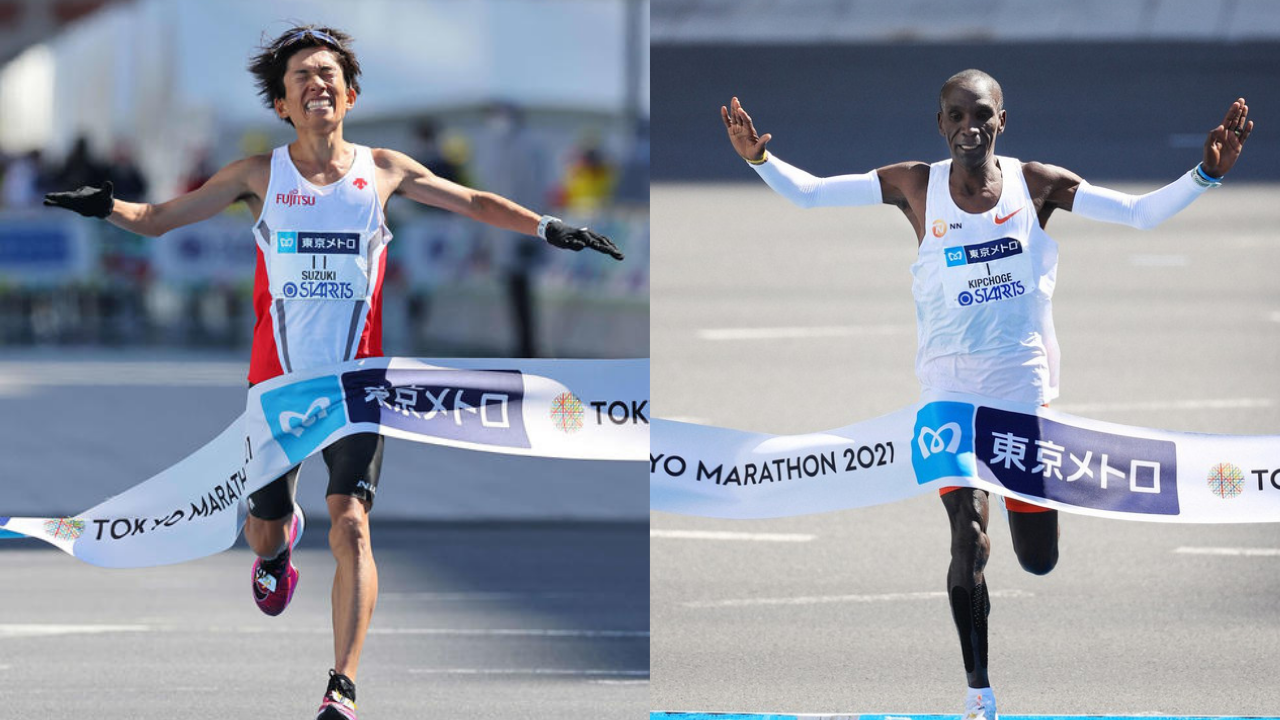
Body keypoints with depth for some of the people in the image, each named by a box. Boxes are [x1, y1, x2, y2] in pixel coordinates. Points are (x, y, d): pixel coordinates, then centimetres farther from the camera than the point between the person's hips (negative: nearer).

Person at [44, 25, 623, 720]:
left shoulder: (383, 170, 4)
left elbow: (473, 203, 16)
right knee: (263, 526, 10)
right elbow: (156, 218, 5)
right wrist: (108, 208, -15)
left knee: (351, 524, -17)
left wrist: (548, 229, 6)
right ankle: (277, 550, 51)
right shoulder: (259, 175, 2)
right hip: (278, 381, 1)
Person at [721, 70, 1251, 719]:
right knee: (969, 538, -14)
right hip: (950, 380, -1)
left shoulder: (1036, 184, -2)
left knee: (1038, 561, 6)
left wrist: (1207, 174, -15)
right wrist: (760, 159, -19)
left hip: (1024, 379, 1)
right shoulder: (915, 186, -3)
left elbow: (1141, 215, -2)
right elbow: (807, 193, -1)